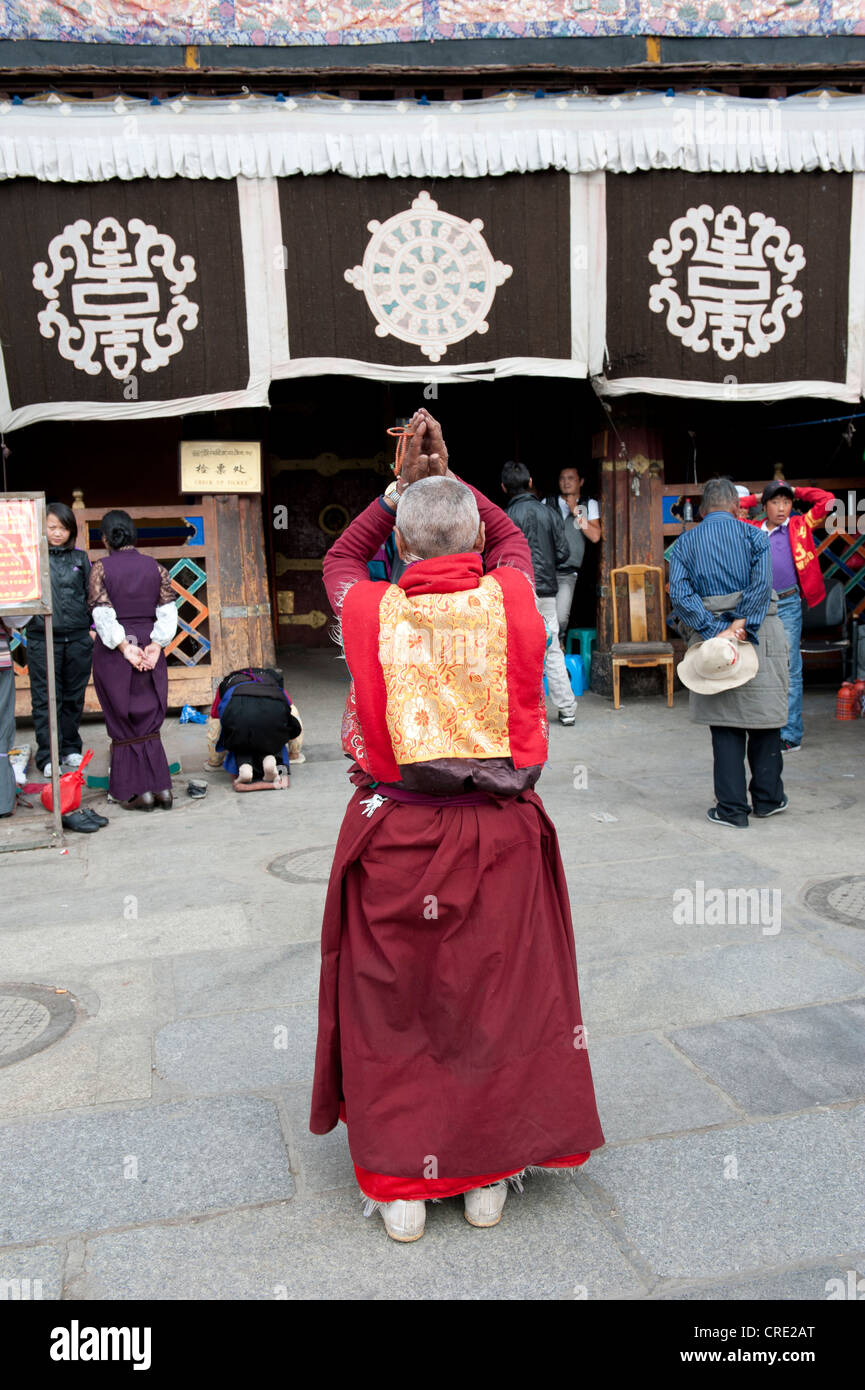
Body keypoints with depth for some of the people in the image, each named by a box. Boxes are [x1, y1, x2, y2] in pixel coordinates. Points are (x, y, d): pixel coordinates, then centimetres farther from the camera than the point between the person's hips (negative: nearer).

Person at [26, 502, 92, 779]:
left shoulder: (80, 558, 9)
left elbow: (91, 595, 12)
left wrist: (93, 624, 6)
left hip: (78, 639, 3)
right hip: (42, 639, -3)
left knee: (74, 697, 11)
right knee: (46, 699, 0)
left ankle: (70, 748, 24)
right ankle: (48, 757, 4)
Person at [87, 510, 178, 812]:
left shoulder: (100, 568, -6)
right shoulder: (154, 566, 3)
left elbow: (102, 614, -15)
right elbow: (168, 610, -5)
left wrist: (124, 647, -14)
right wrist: (155, 645, -10)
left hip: (112, 654, -3)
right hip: (150, 652, 3)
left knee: (123, 724, 7)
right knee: (149, 723, 12)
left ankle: (137, 791, 8)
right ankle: (161, 787, 9)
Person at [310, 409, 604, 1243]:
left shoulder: (371, 611, -8)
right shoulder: (511, 602, -7)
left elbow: (340, 557, 15)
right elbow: (511, 537, 16)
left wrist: (402, 485, 17)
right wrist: (447, 475, 19)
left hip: (393, 836, -1)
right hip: (498, 837, 1)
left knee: (391, 1009, 13)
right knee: (494, 1000, 16)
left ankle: (398, 1186, 25)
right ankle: (487, 1177, 30)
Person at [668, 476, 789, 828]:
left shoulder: (684, 544, 7)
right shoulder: (753, 536, 2)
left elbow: (680, 594, -7)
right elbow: (762, 583, -14)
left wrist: (716, 634, -13)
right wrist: (741, 626, -17)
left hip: (711, 637, 1)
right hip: (760, 636, -1)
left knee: (725, 726, 4)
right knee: (765, 719, 12)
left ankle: (732, 807, 6)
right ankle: (768, 797, 23)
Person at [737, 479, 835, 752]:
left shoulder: (799, 526, 6)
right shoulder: (752, 529, 11)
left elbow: (827, 502, 1)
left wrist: (796, 491, 11)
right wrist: (753, 498, 15)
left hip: (787, 606, -3)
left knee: (789, 670, -2)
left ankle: (791, 734, 1)